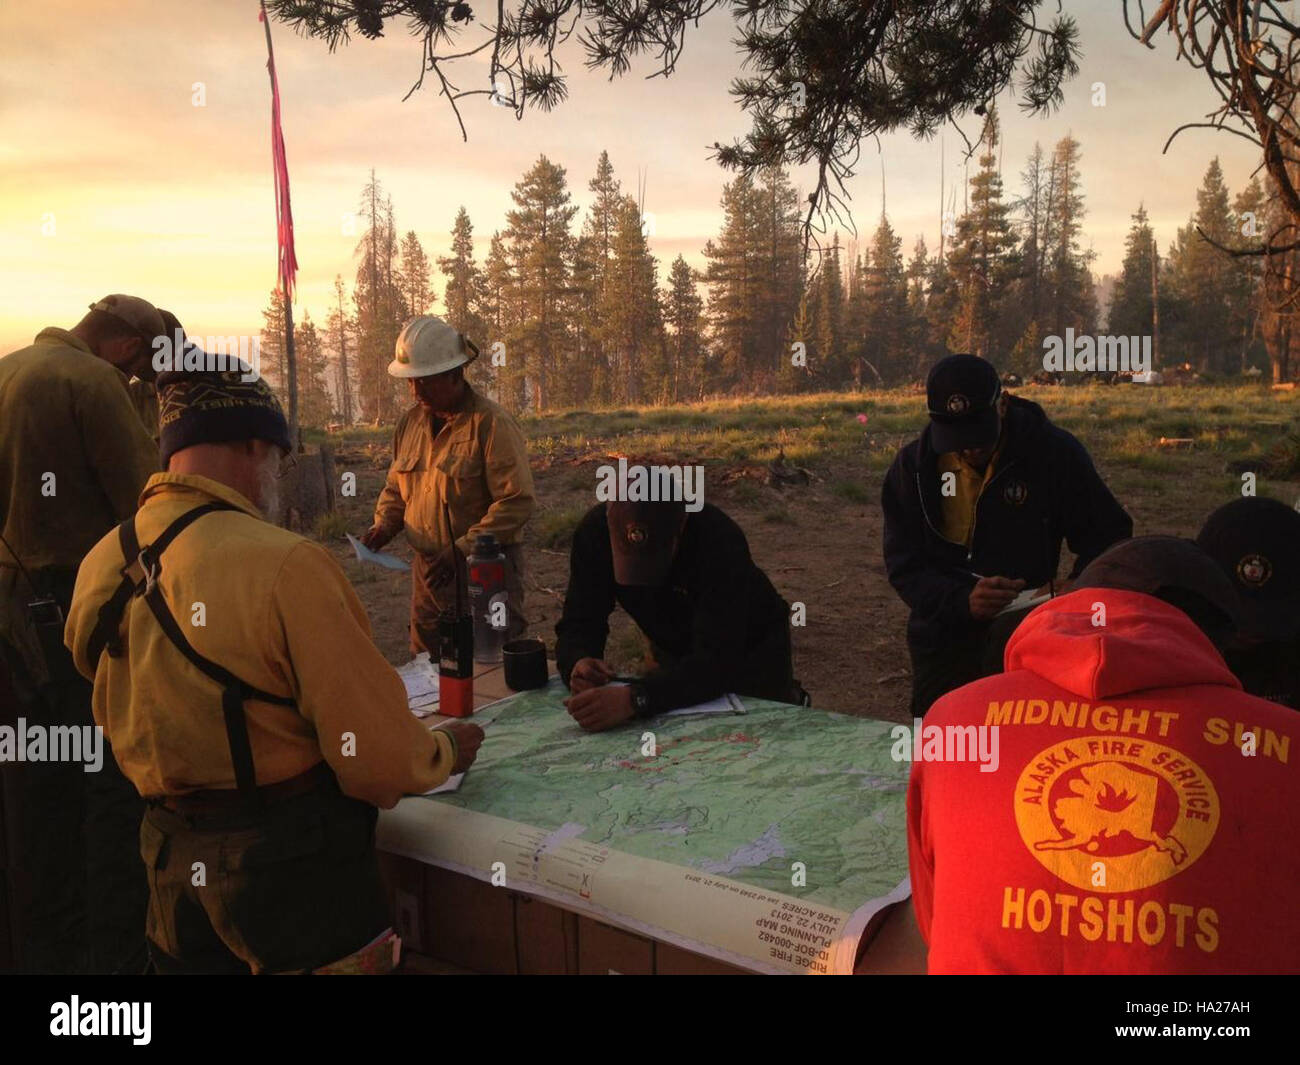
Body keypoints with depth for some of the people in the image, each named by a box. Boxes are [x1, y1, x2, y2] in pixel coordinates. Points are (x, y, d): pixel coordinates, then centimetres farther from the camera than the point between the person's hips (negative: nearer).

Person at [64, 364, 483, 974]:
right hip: (295, 877, -6)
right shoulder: (285, 565, -24)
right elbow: (383, 764, -23)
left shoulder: (100, 568, -3)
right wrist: (448, 751, -1)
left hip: (173, 876, 6)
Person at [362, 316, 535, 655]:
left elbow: (516, 502, -19)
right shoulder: (411, 421, 9)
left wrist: (464, 550, -23)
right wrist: (383, 526, 2)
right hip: (428, 573, 7)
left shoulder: (491, 423, -13)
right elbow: (396, 486, 22)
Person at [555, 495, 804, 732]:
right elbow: (578, 624, -22)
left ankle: (790, 701, 29)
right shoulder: (595, 530, -27)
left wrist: (635, 699, -59)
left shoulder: (721, 541, -39)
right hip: (674, 651, 4)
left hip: (751, 649, -3)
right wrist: (577, 663, -46)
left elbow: (717, 661, -45)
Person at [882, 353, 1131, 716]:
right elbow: (903, 566, -6)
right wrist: (963, 600, -24)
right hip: (944, 649, 1)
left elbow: (1109, 535, 1)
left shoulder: (1055, 451, -8)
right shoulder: (913, 466, -5)